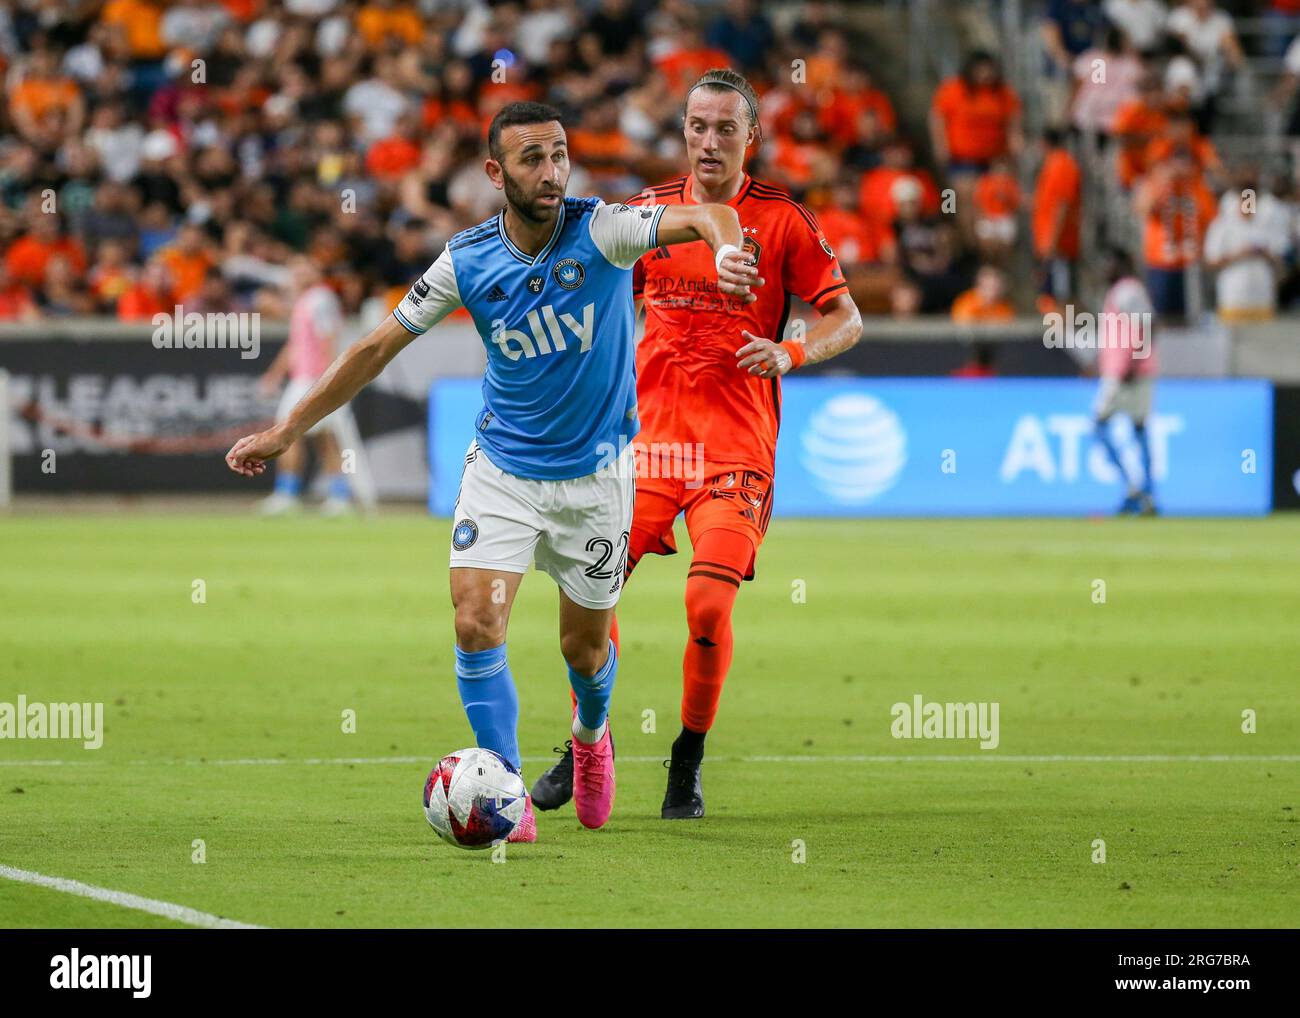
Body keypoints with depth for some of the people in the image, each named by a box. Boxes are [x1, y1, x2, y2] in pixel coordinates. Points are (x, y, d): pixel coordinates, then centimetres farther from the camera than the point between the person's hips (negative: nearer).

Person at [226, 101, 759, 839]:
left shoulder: (601, 232, -16)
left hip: (595, 473, -1)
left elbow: (708, 216, -31)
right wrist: (288, 431, 0)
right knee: (477, 624, -16)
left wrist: (726, 245, -57)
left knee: (585, 646, 11)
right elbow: (379, 347, -1)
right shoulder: (467, 262, -10)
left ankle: (592, 735, 46)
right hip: (502, 468, 1)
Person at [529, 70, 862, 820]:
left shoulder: (783, 220, -2)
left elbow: (846, 320, 0)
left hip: (736, 445, -3)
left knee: (710, 605, -14)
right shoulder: (651, 211, 8)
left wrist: (789, 354, -18)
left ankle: (690, 762, 7)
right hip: (650, 432, 3)